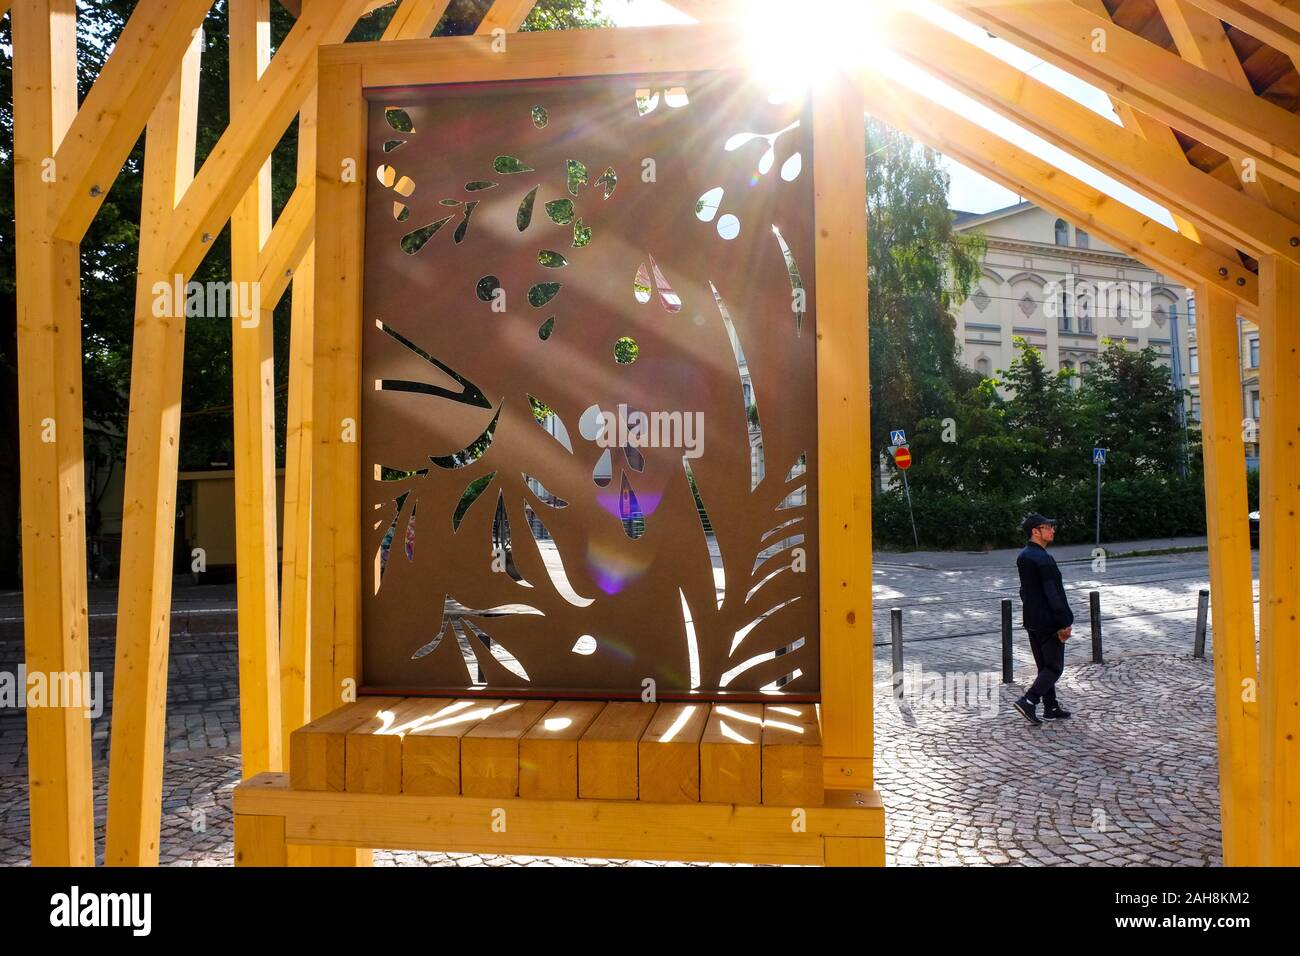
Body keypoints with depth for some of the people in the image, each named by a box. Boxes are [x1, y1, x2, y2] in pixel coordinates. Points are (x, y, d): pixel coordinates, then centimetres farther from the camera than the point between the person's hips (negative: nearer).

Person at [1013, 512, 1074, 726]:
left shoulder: (1023, 557, 7)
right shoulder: (1044, 560, -21)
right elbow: (1054, 594, -21)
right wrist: (1064, 624, -16)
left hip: (1032, 621, 9)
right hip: (1049, 622, -9)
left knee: (1044, 666, 16)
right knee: (1054, 667, 0)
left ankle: (1051, 708, 24)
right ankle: (1028, 701, -8)